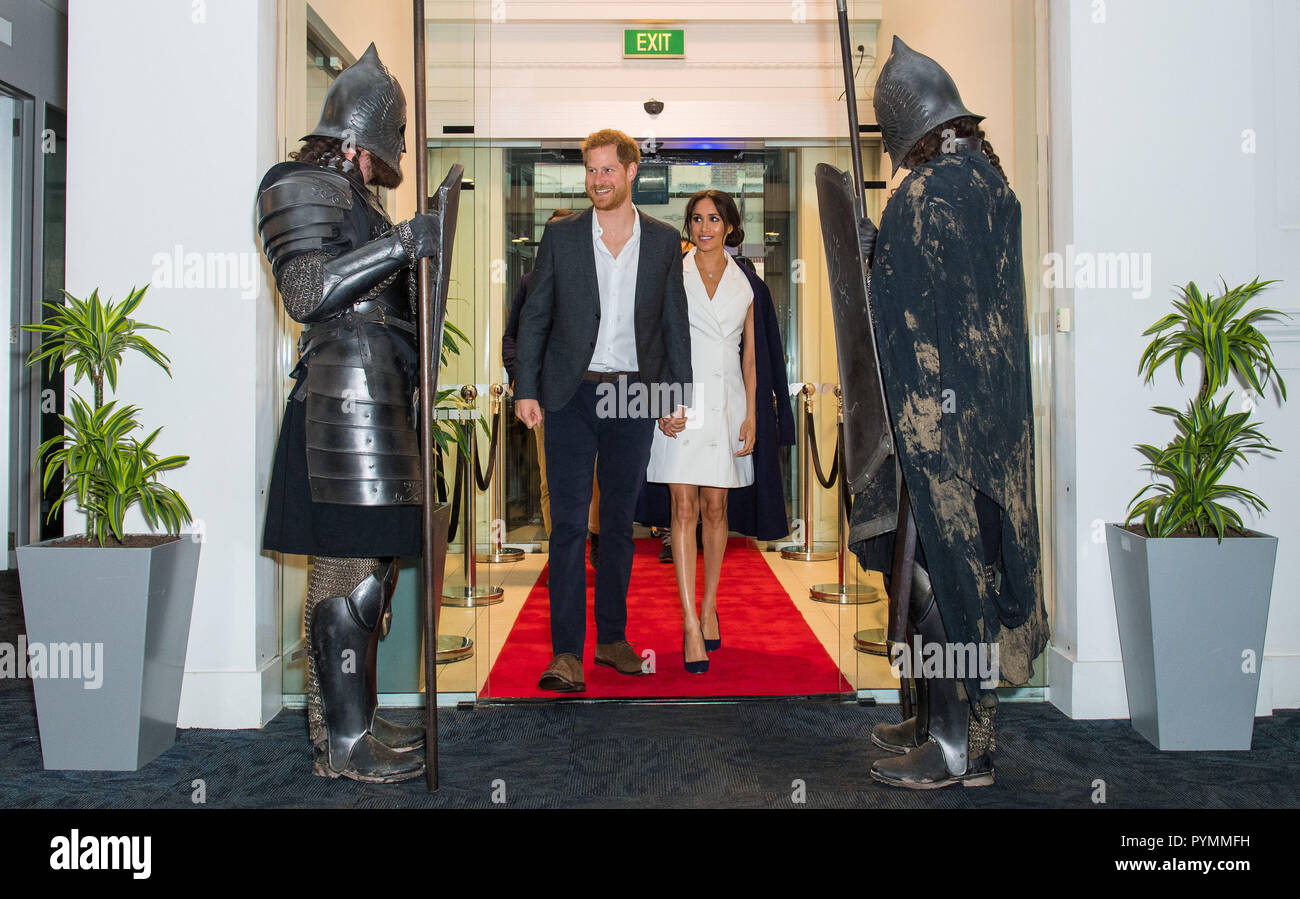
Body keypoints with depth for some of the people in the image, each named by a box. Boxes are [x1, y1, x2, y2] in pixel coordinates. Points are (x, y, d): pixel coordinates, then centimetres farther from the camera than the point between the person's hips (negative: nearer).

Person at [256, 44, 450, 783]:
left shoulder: (356, 197, 24)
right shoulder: (303, 188, -4)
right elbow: (306, 292, -16)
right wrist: (400, 244, -19)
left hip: (383, 391, 10)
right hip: (347, 393, -10)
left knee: (376, 562, 10)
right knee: (349, 568, -8)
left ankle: (352, 718, 19)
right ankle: (343, 743, 0)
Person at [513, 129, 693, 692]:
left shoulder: (663, 241, 7)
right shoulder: (561, 236, 4)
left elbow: (675, 323, 9)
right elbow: (534, 316, 4)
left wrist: (679, 393, 4)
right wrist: (525, 389, -4)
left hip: (635, 396, 2)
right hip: (572, 397, -1)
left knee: (619, 521, 10)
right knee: (569, 523, -4)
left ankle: (612, 637, 21)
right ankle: (567, 652, 1)